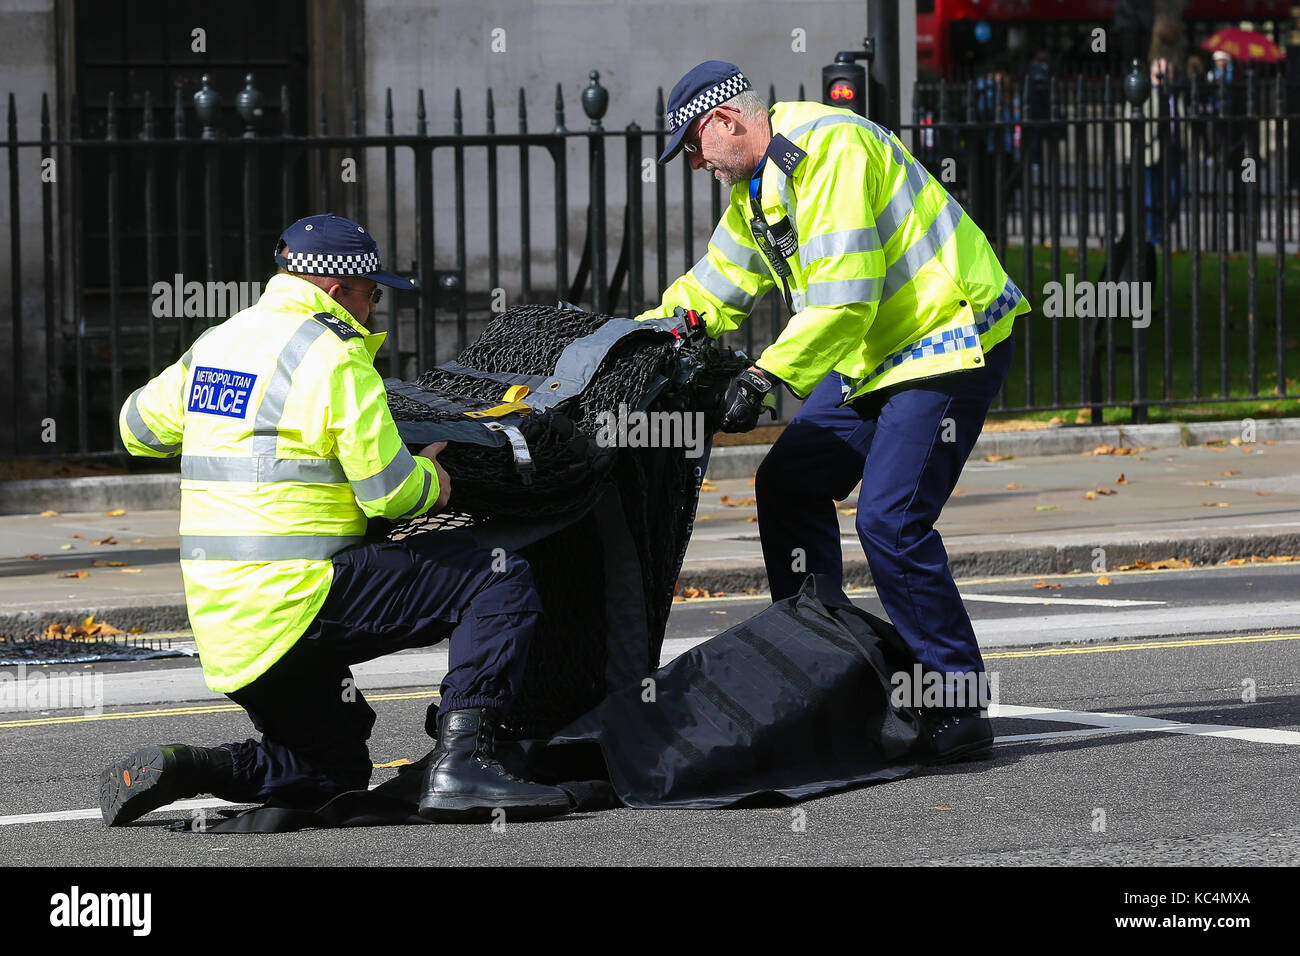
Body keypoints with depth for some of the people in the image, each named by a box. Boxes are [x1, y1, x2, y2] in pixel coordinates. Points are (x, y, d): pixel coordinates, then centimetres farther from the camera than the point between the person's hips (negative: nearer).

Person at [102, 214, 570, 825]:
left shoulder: (215, 343, 13)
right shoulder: (334, 354, -10)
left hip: (220, 624, 8)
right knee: (500, 581, -6)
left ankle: (179, 768, 1)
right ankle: (460, 763, -18)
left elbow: (138, 426, 29)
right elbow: (388, 493, -12)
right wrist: (431, 479, 9)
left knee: (332, 771, 23)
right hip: (300, 600, -8)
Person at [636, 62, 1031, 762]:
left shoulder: (829, 147, -20)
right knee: (787, 485, 8)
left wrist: (768, 376, -33)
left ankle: (960, 706, -14)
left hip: (950, 334, -11)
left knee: (889, 520, -20)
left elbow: (844, 296, -28)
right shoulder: (755, 188, 13)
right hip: (876, 354, 11)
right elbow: (708, 291, 22)